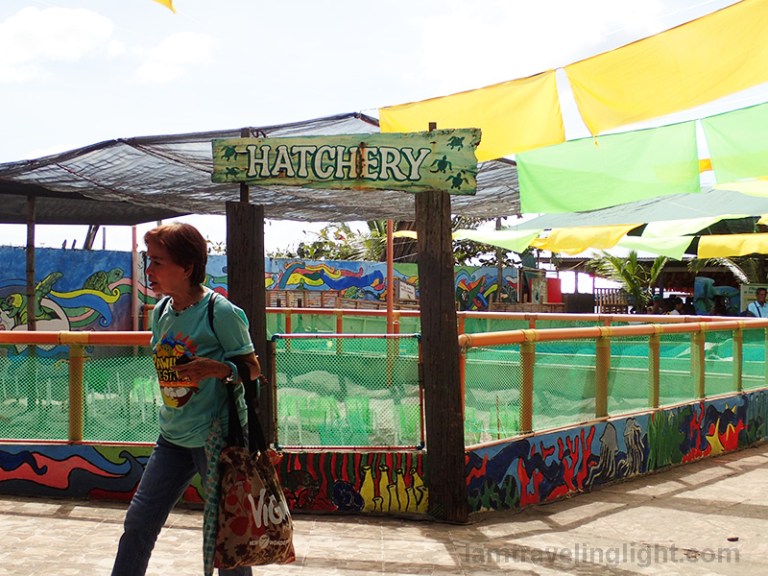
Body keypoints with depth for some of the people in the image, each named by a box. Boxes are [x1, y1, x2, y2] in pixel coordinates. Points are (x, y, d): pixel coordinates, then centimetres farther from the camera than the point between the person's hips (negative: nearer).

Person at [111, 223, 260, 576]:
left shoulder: (221, 312, -16)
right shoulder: (161, 311, 4)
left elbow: (253, 368, -9)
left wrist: (218, 369, -27)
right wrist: (171, 414, 17)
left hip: (217, 437, -6)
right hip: (173, 438, 7)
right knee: (138, 523, 7)